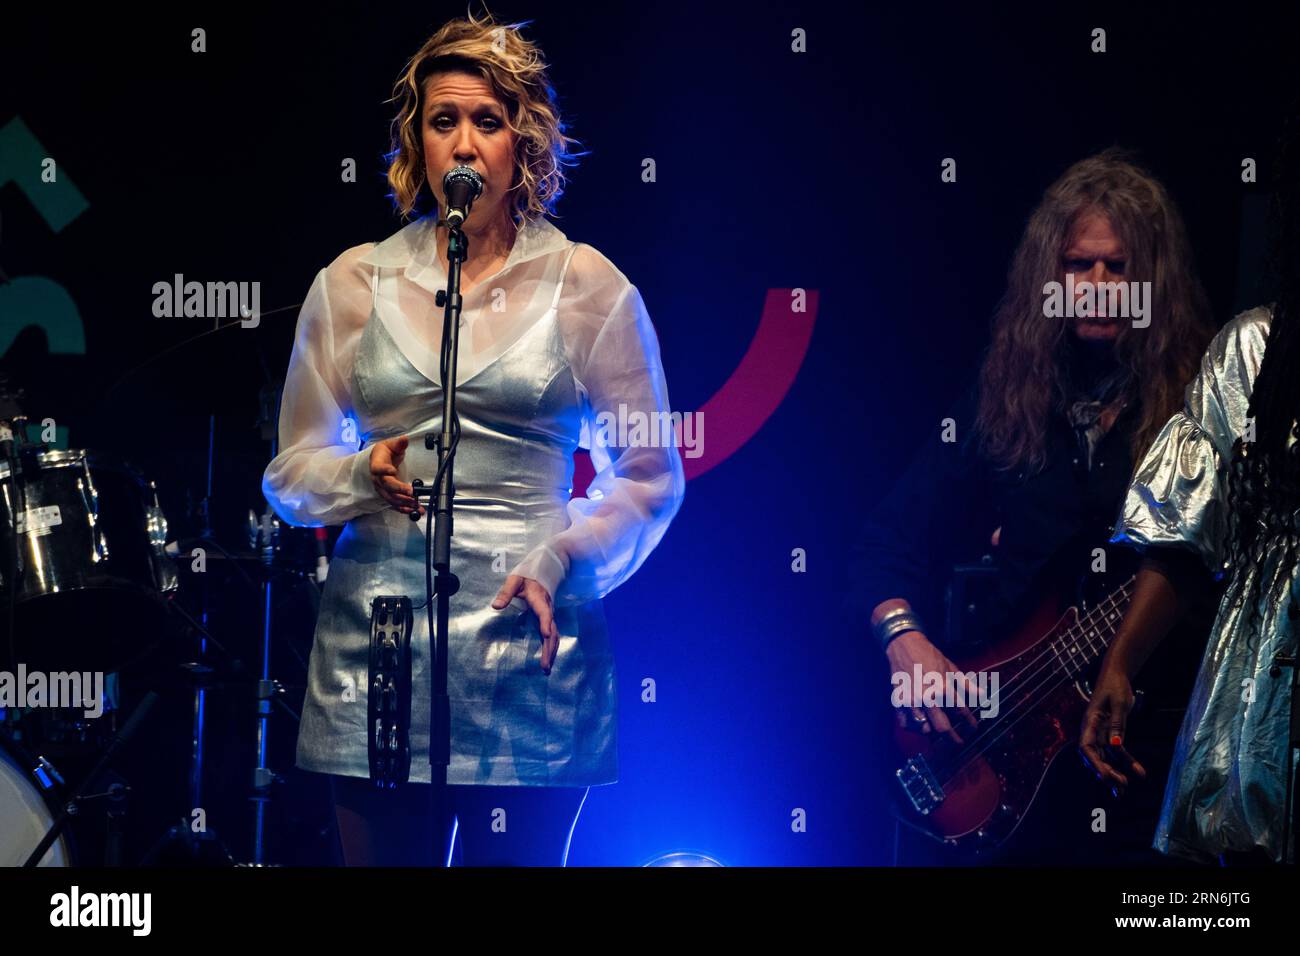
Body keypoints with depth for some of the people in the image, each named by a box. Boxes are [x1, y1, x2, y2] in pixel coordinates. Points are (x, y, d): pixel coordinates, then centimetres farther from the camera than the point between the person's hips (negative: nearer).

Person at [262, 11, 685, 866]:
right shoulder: (353, 285, 10)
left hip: (529, 640, -1)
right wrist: (365, 477, -8)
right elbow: (292, 469, 13)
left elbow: (651, 476, 6)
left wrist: (560, 561, -11)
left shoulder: (586, 285, 4)